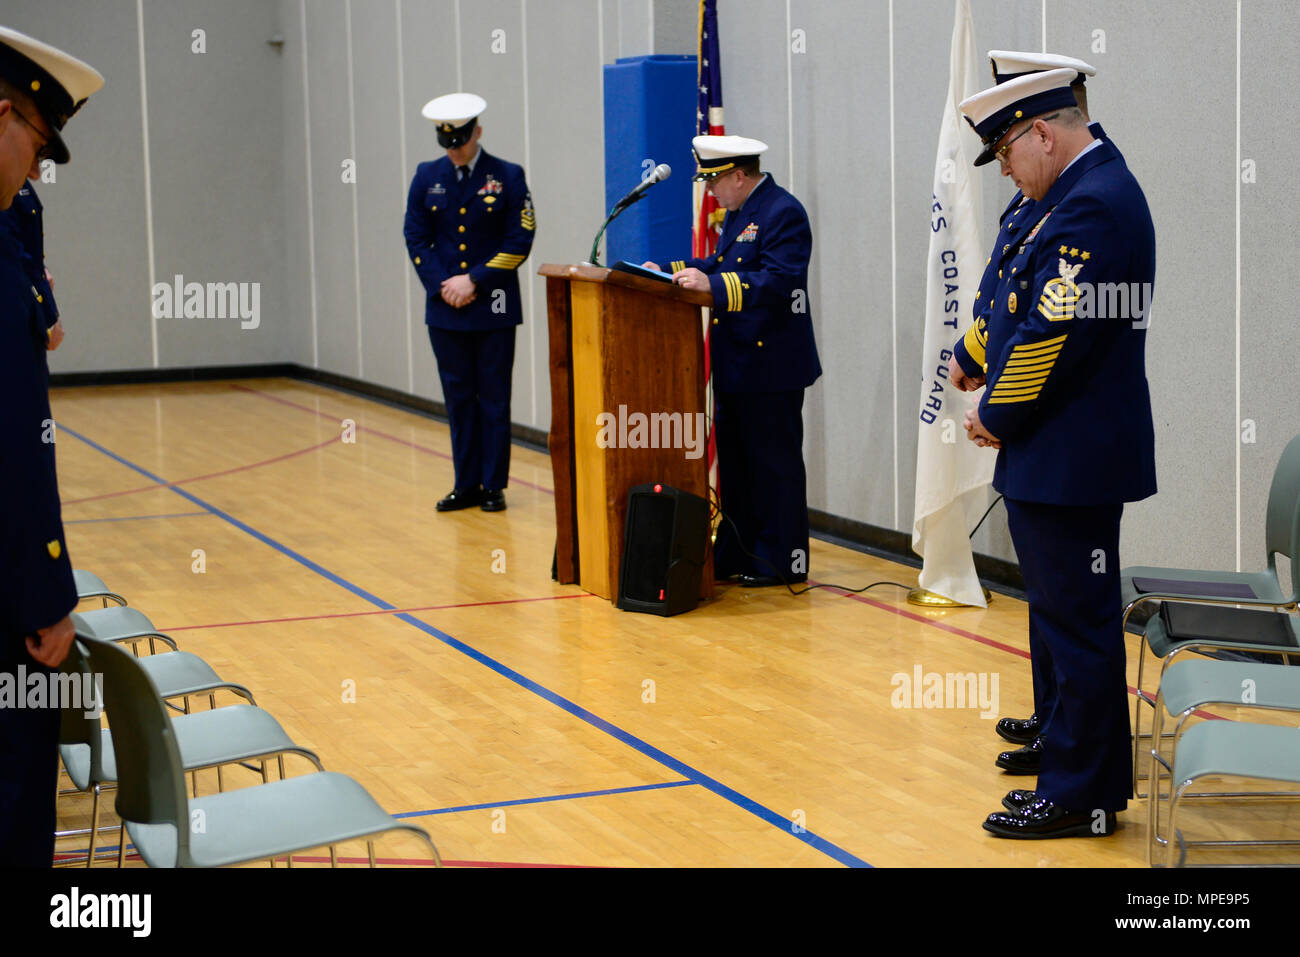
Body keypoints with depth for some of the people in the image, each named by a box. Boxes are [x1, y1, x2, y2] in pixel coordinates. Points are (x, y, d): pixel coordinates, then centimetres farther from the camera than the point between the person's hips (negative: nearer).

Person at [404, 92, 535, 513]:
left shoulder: (508, 176, -2)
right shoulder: (427, 177, 6)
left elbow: (519, 240, -6)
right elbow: (416, 238, 6)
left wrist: (474, 280, -13)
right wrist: (443, 285, -7)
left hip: (493, 309, -3)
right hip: (445, 308, 3)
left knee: (494, 399, 3)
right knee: (459, 399, 8)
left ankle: (494, 486, 10)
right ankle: (466, 485, 15)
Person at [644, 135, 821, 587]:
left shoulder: (783, 213, -16)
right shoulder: (739, 211, 15)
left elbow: (780, 281, -27)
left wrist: (713, 285, -33)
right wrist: (671, 272, 9)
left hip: (771, 367, -10)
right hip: (735, 364, 10)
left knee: (775, 463, -1)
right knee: (735, 462, 15)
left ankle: (781, 562, 7)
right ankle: (735, 555, 24)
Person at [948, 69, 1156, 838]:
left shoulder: (1093, 205, -20)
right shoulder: (1087, 191, 13)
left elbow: (1052, 335, -23)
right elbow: (1022, 300, 21)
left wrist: (996, 417, -11)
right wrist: (976, 358, 10)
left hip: (1070, 458, -11)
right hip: (1065, 456, 11)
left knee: (1077, 625, -2)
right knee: (1071, 621, 17)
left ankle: (1080, 796, 8)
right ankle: (1094, 777, 28)